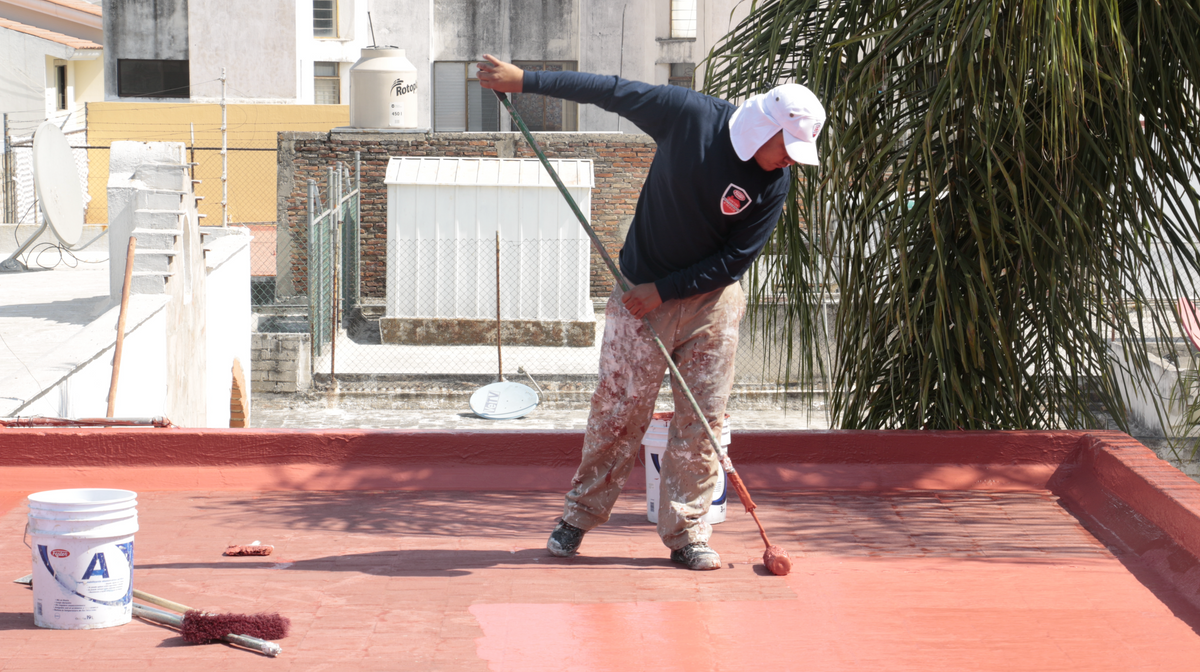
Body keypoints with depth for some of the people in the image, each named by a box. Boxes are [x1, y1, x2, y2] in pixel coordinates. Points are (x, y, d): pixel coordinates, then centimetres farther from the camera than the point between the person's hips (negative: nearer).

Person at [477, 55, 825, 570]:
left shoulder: (776, 182, -11)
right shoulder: (690, 114, -18)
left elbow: (736, 261, -9)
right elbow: (611, 91, -9)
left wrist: (663, 291, -14)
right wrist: (525, 81, -7)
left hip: (713, 300, 2)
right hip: (643, 291, -2)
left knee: (703, 418, 0)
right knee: (619, 409, 0)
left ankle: (687, 534, 7)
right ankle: (580, 515, 16)